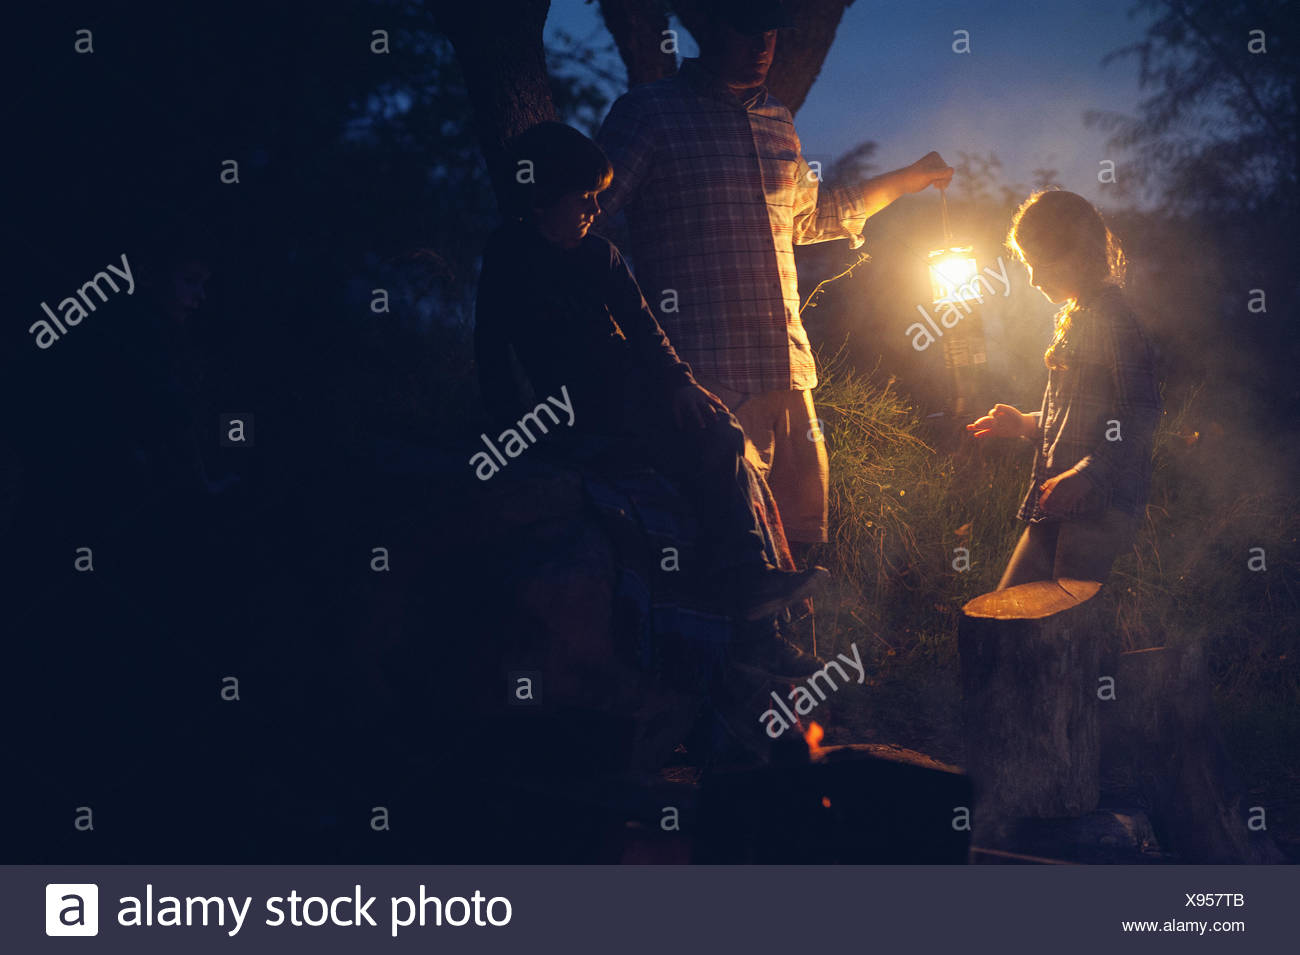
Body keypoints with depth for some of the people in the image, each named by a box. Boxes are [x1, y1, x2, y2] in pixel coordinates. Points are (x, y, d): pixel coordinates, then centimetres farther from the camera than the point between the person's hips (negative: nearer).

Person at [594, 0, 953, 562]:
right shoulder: (648, 112, 0)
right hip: (710, 372, -6)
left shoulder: (777, 124, 19)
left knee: (803, 525, 6)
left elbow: (810, 216, 35)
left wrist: (909, 179, 34)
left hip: (788, 367, 7)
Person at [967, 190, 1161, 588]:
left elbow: (1141, 413, -18)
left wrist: (1086, 474, -25)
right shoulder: (1071, 317, 19)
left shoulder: (1112, 315, -10)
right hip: (1062, 502, 10)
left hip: (1100, 505, -10)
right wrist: (1024, 424, 15)